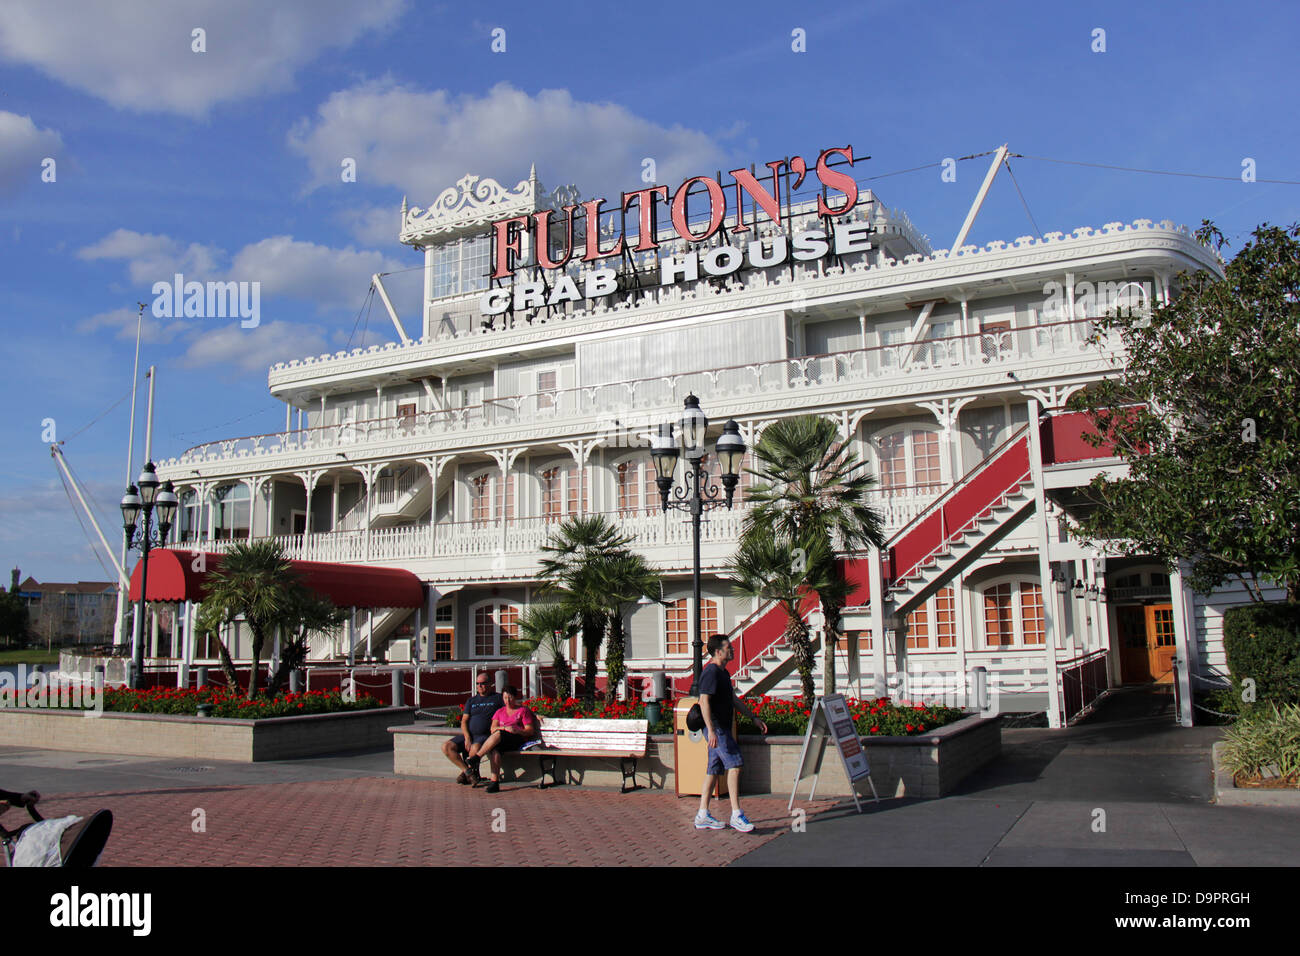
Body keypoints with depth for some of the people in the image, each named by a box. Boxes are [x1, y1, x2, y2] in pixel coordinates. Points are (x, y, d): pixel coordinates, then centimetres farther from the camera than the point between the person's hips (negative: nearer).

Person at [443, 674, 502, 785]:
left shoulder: (497, 698, 9)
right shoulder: (471, 701, 20)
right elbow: (464, 721, 11)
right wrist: (467, 738, -8)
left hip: (485, 735, -5)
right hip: (468, 735, 5)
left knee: (475, 747, -36)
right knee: (447, 747, -16)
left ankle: (466, 773, -9)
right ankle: (468, 772, -13)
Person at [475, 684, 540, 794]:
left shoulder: (523, 710, 14)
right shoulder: (500, 712, 26)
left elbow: (530, 731, 4)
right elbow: (493, 729, 11)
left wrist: (517, 730, -15)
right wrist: (505, 728, -10)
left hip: (519, 740, -3)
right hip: (502, 742, 3)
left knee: (498, 734, -34)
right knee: (494, 750, -35)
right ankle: (494, 782, -39)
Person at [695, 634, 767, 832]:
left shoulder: (723, 672, 18)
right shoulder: (711, 672, -14)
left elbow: (735, 700, 25)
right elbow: (704, 702, -22)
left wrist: (754, 718, 23)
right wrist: (711, 730, -29)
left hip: (722, 728, 10)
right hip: (716, 728, -10)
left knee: (713, 770, 10)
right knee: (734, 765, -13)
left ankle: (702, 816, 13)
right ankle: (736, 815, -11)